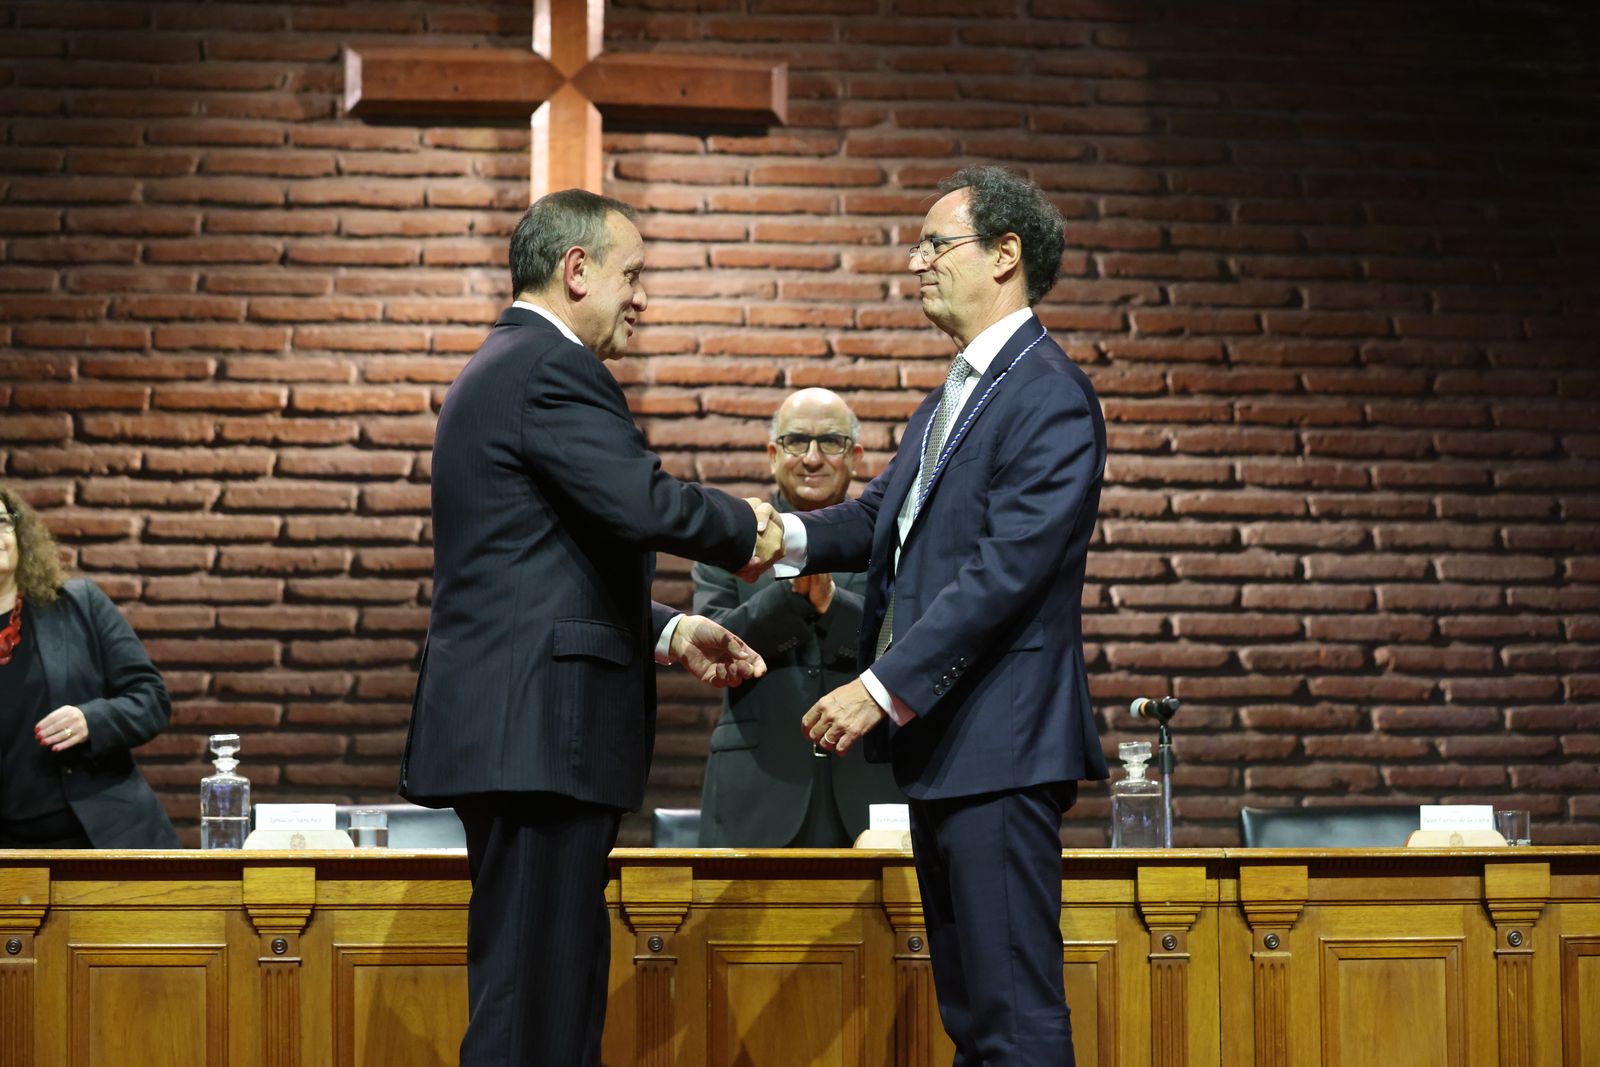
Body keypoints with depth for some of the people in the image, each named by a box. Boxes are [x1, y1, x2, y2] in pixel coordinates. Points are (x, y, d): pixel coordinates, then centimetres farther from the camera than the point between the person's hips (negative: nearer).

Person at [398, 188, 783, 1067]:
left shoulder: (501, 368, 22)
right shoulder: (552, 369, -11)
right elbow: (644, 504, -24)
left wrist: (668, 633, 15)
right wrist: (749, 529, -6)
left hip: (509, 727, 11)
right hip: (539, 729, -11)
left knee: (550, 985, 13)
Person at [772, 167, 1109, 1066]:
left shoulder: (1051, 395, -12)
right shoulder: (953, 399, 20)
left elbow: (1006, 569, -20)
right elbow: (880, 519, 21)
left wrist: (883, 688, -21)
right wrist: (791, 537, -1)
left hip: (1002, 750, -10)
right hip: (939, 743, 10)